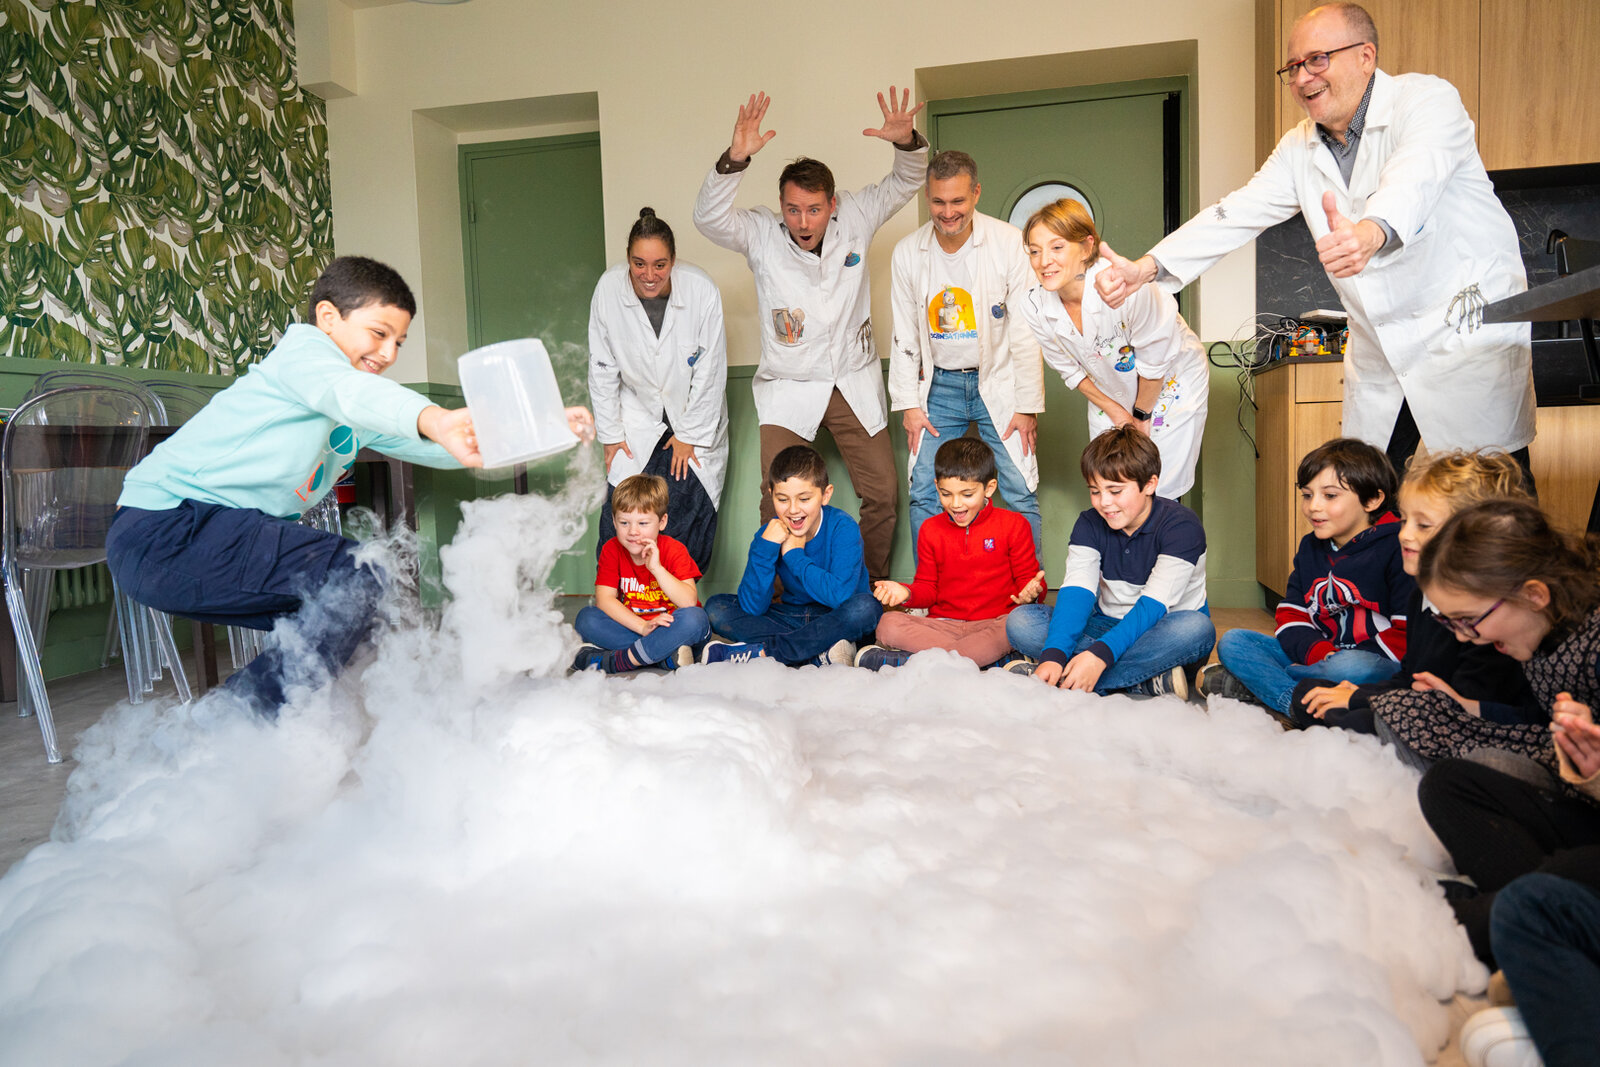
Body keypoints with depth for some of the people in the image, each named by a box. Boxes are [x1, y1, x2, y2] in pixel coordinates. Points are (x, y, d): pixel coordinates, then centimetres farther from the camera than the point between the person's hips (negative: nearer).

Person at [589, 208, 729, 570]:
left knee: (692, 506, -8)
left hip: (695, 418, -1)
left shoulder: (702, 290, -23)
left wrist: (689, 436, -7)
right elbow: (602, 368, -4)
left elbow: (710, 372, -13)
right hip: (637, 414, 1)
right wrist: (610, 433, 1)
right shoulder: (608, 289, -17)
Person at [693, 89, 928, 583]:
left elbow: (904, 184, 2)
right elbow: (708, 218, -22)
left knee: (883, 494, 5)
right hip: (788, 389, -2)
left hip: (855, 385, 3)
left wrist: (907, 142, -21)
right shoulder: (761, 233, -8)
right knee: (779, 502, -9)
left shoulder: (854, 220, -2)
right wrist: (735, 159, -38)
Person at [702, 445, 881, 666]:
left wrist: (795, 555, -21)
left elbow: (840, 596, -31)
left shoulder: (842, 528, -17)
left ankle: (758, 652, -27)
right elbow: (752, 607, -16)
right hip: (792, 619, 4)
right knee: (716, 608, -13)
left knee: (864, 607, -36)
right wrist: (765, 545, -24)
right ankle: (821, 652, -25)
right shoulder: (769, 534, -9)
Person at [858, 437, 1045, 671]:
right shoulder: (931, 530, 10)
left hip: (994, 625, -1)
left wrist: (1031, 592, -19)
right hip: (943, 624, 2)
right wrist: (906, 593, -8)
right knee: (888, 624, -24)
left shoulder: (1014, 525, 3)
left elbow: (1027, 577, 5)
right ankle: (984, 659, -32)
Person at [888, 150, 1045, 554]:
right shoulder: (907, 252, -2)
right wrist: (908, 404, 2)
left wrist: (1027, 406, -8)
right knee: (925, 496, 2)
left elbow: (1025, 332, -7)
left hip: (997, 381, -2)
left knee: (1020, 494, -3)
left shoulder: (1009, 243, -10)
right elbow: (904, 334, 5)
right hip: (938, 386, 2)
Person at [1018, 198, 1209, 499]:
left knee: (1161, 495, -1)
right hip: (1110, 395, 4)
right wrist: (1117, 414, -3)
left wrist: (1142, 415, -8)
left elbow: (1154, 361, -20)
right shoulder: (1034, 307, -20)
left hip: (1171, 384, -4)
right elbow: (1072, 370, -3)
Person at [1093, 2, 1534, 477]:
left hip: (1470, 335, -5)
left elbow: (1414, 179, -32)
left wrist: (1371, 233, -55)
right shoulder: (1299, 149, 8)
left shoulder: (1427, 99, -11)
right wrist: (1147, 268, -14)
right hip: (1379, 350, 6)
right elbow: (1235, 215, 1)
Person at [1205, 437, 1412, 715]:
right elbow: (1291, 615, 10)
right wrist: (1320, 652, -13)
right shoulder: (1310, 547, 13)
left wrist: (1335, 661, -20)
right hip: (1315, 656, 7)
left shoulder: (1398, 549, -9)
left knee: (1351, 667, -42)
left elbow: (1410, 633, -13)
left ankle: (1255, 683, -23)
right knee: (1232, 642, -8)